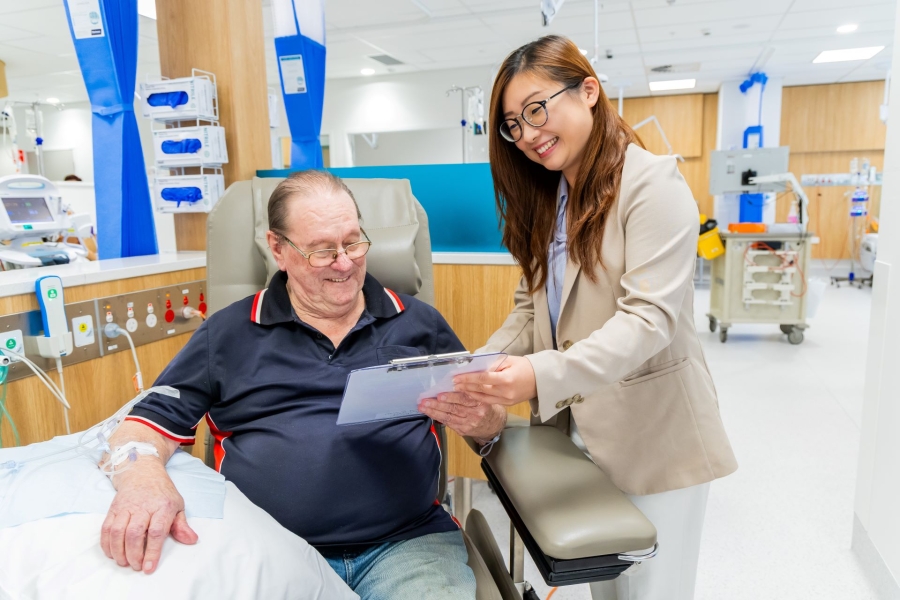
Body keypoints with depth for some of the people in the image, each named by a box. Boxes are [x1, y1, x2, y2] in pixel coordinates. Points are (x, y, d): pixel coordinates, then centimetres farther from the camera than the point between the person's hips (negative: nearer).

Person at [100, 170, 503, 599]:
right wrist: (142, 476, -18)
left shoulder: (418, 322, 11)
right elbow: (147, 425, 5)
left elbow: (490, 423, 14)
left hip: (408, 542, 1)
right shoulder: (228, 333, 9)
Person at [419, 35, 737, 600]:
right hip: (577, 430, 6)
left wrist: (544, 375, -37)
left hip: (653, 439, -6)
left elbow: (649, 318, -23)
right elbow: (531, 308, 7)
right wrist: (476, 374, -10)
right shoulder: (547, 198, 11)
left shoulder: (653, 184, -13)